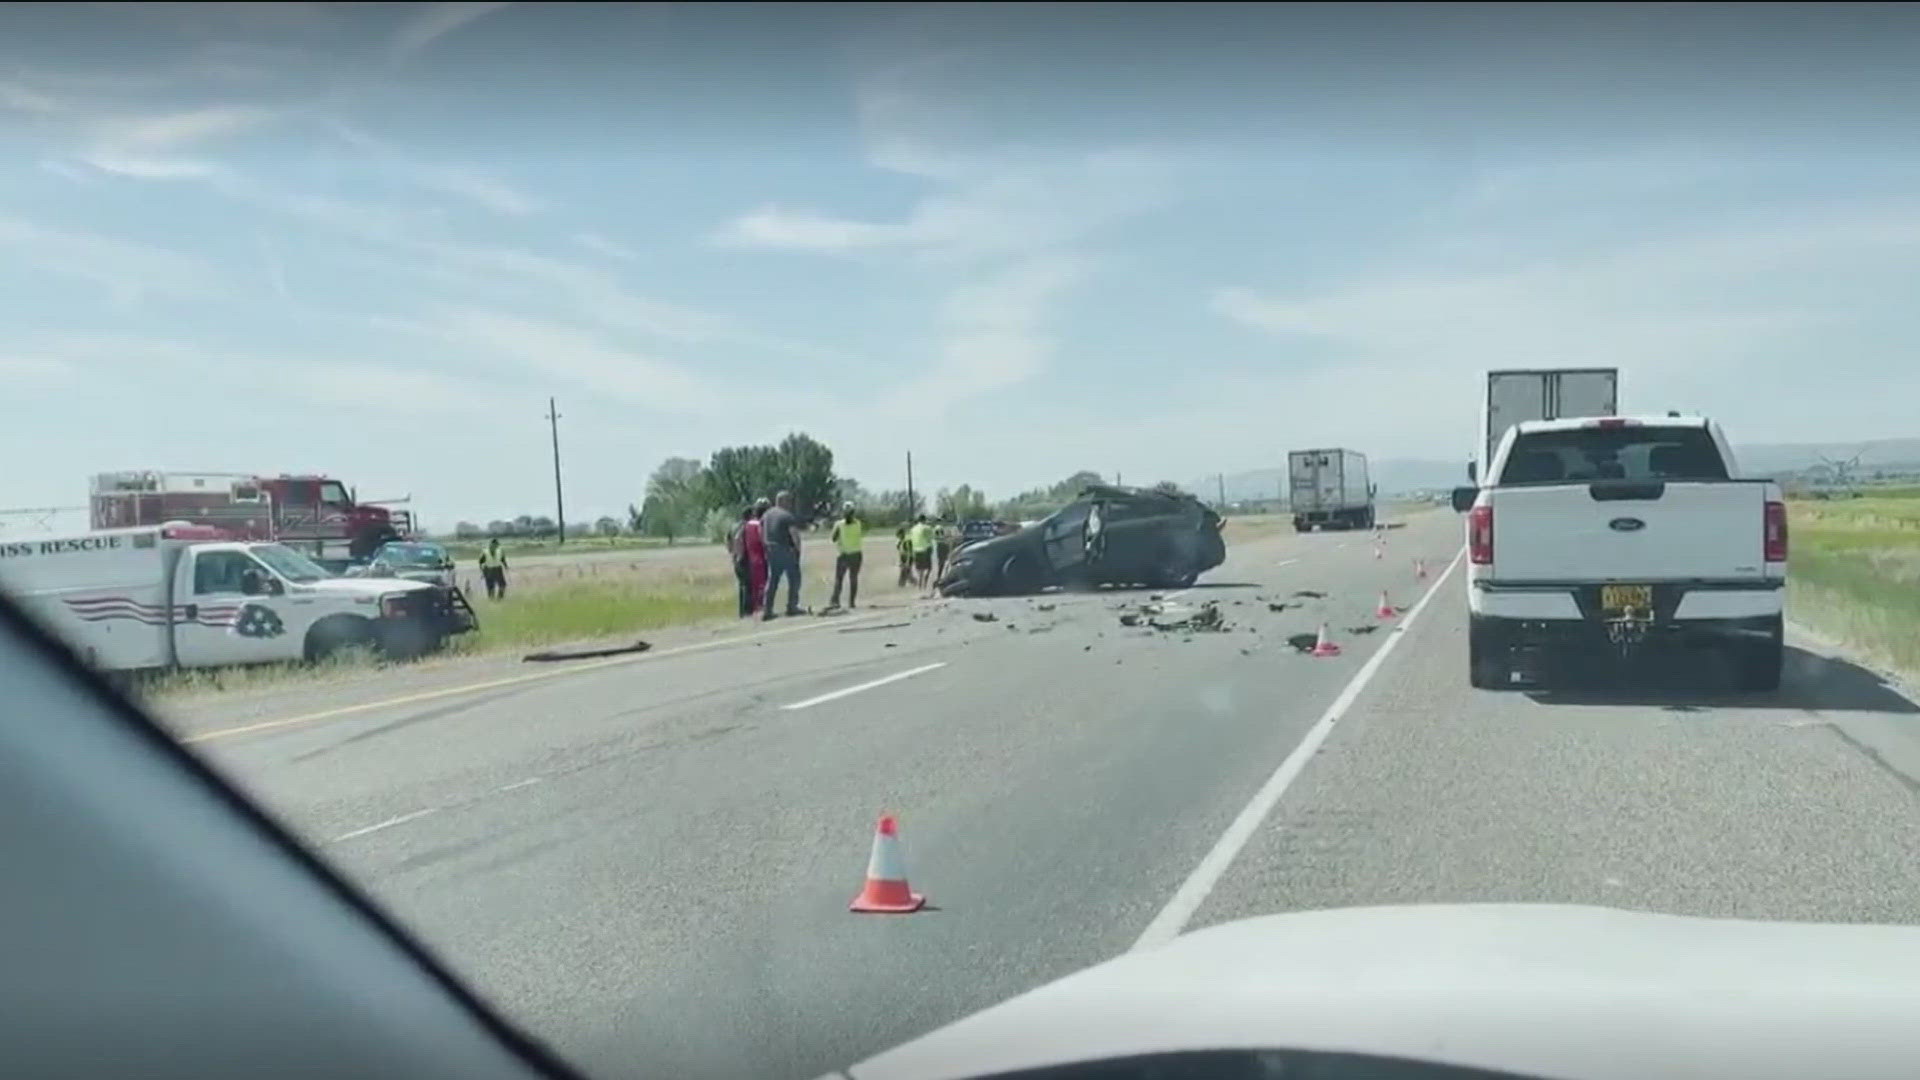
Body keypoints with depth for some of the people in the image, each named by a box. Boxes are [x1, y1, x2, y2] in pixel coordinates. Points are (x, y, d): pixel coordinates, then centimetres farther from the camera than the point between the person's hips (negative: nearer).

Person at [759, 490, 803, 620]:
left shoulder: (766, 515, 12)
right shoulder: (788, 516, -11)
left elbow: (761, 533, 13)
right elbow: (794, 534, -17)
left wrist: (767, 546, 15)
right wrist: (798, 548, -4)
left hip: (770, 551, 7)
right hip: (786, 550, -7)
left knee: (772, 580, 10)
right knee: (794, 579, 6)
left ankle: (766, 610, 6)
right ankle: (792, 607, 4)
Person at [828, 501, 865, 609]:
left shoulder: (839, 524, -8)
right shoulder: (859, 524, -4)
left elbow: (834, 539, -2)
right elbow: (863, 534, 13)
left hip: (843, 555, -2)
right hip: (856, 554, 2)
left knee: (838, 578, 1)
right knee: (853, 579, 8)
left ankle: (835, 600, -13)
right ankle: (852, 602, 6)